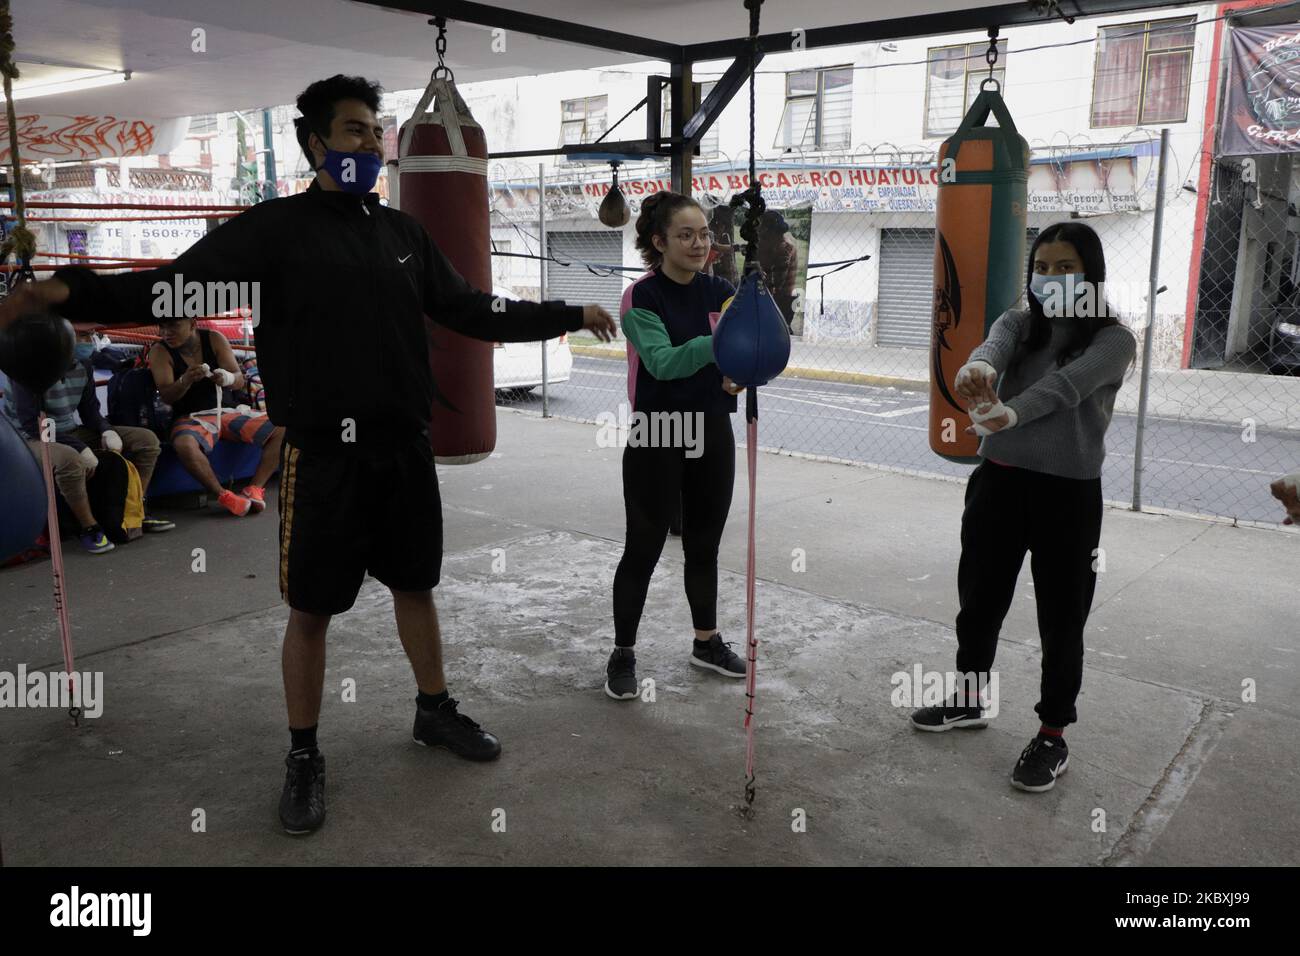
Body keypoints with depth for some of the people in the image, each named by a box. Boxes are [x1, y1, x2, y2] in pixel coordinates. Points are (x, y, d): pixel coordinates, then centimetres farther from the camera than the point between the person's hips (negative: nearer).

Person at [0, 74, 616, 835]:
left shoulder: (403, 232, 10)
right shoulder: (275, 227, -6)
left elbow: (469, 310, 15)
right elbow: (182, 284, -15)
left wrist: (568, 315, 15)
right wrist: (72, 292, -32)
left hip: (406, 447, 5)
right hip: (323, 454, -4)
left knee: (416, 583, 16)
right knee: (312, 608, 5)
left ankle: (436, 711, 35)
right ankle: (304, 757, 22)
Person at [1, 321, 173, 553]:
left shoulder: (83, 363, 1)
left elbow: (89, 410, 9)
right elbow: (30, 425, -24)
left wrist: (107, 431, -14)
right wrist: (80, 449, -29)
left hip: (69, 433, 8)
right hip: (31, 440, -8)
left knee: (146, 440, -2)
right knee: (69, 460, -43)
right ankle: (89, 528, -21)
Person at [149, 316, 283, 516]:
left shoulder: (214, 339, -1)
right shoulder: (160, 351, -6)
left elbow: (239, 380, -3)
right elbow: (166, 396, -14)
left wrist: (228, 378, -28)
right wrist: (185, 381, -35)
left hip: (225, 411, 3)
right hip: (190, 417, -3)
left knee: (282, 429, -15)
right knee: (184, 445, -40)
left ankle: (254, 489, -20)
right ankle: (223, 496, -27)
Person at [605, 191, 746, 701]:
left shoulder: (720, 291, 3)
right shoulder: (642, 298, -13)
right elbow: (663, 361, -28)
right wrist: (717, 343, -43)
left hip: (712, 433, 5)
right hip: (658, 438, -5)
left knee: (704, 545, 16)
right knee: (643, 549, 3)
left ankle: (707, 642, 33)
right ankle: (623, 655, 17)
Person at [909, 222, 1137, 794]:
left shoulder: (1112, 340, -6)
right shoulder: (1019, 323, 5)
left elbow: (1066, 385, -26)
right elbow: (994, 348, -19)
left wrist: (1010, 413, -45)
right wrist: (976, 369, -44)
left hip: (1068, 493, -4)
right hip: (999, 482, 4)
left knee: (1061, 618, 5)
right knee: (979, 600, 16)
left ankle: (1053, 737, 21)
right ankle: (969, 701, 36)